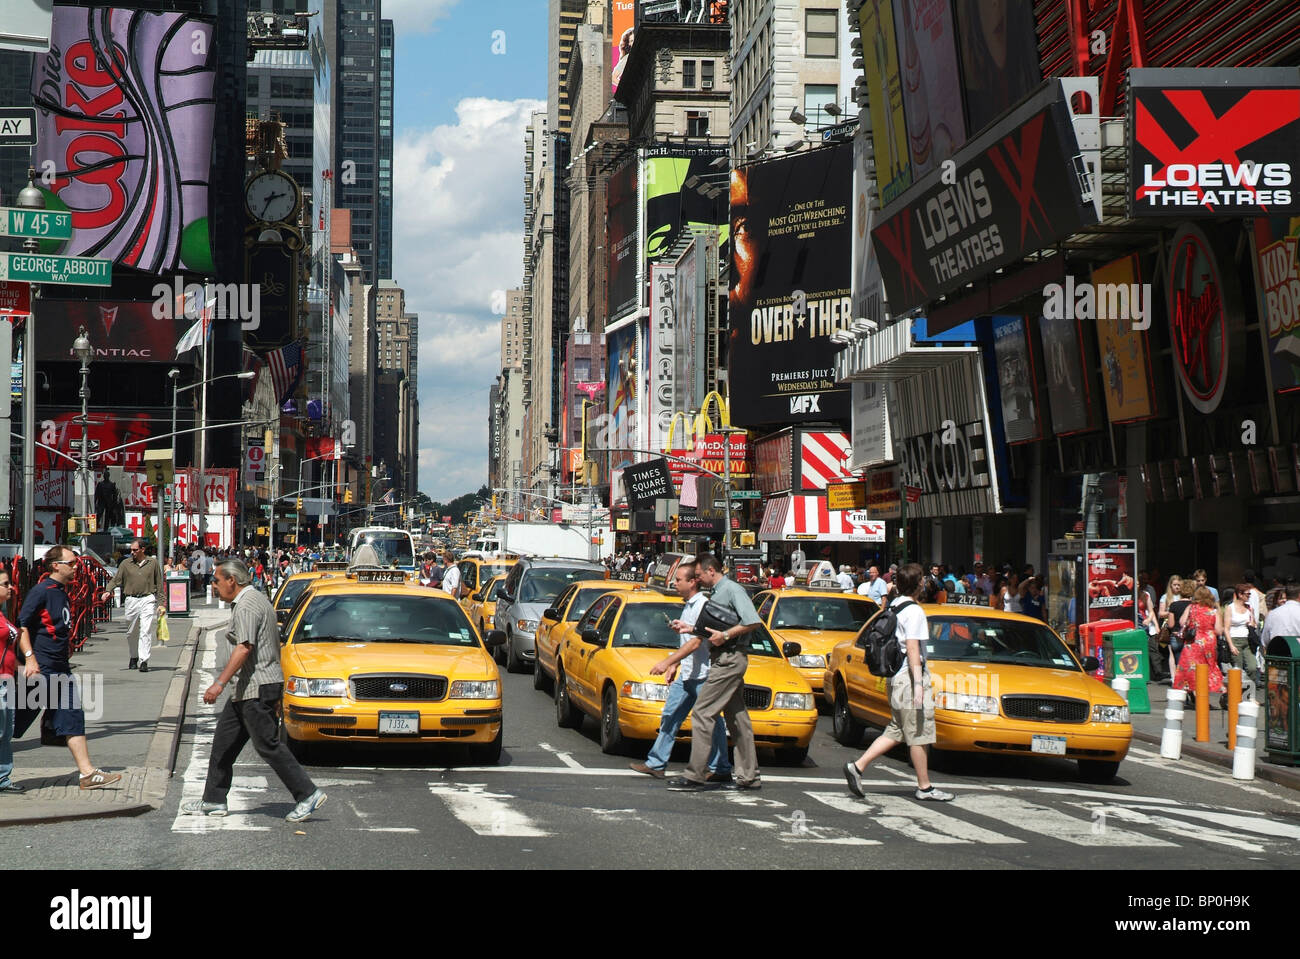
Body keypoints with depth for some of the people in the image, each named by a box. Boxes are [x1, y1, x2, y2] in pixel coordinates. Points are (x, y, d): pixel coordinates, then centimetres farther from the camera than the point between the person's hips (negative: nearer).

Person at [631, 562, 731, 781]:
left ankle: (721, 770, 3)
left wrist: (667, 662, -22)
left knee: (711, 723, -3)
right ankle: (656, 763, 11)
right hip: (686, 675, 10)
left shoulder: (704, 605, -15)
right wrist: (674, 665, 20)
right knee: (670, 716, 8)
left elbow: (696, 642, -21)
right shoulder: (688, 606, 16)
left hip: (703, 674, -10)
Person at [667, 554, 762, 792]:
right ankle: (749, 776, 13)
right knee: (737, 718, 10)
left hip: (730, 658, -11)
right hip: (724, 659, 11)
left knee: (702, 714, -11)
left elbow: (754, 622, -20)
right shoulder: (716, 593, 20)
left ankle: (695, 774, -12)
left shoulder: (732, 589, -11)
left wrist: (725, 635, -20)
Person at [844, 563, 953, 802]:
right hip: (909, 677, -9)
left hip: (896, 677, 9)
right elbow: (912, 648, -20)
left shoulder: (895, 605, 13)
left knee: (896, 732, 12)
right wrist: (918, 683, -22)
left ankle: (857, 767, 5)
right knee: (918, 734, -1)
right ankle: (924, 787, 6)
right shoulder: (913, 611, -15)